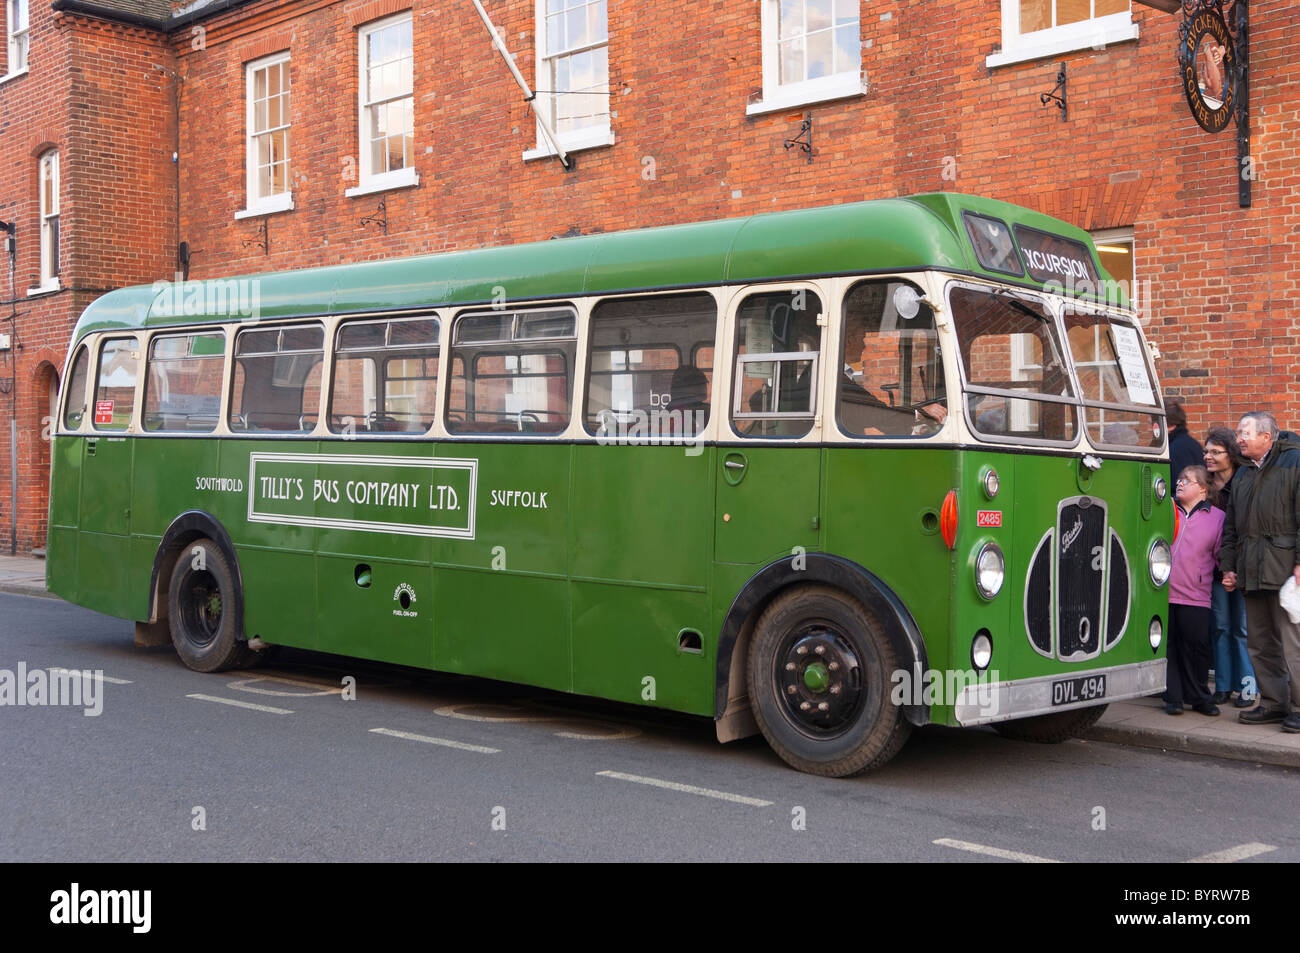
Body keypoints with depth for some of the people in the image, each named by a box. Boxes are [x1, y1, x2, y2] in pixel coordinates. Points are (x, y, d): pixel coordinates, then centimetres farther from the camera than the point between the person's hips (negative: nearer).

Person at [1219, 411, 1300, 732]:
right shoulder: (1242, 476, 21)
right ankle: (1274, 703, 18)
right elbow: (1231, 526, 26)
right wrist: (1228, 566, 18)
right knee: (1259, 643, 9)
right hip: (1252, 573, 8)